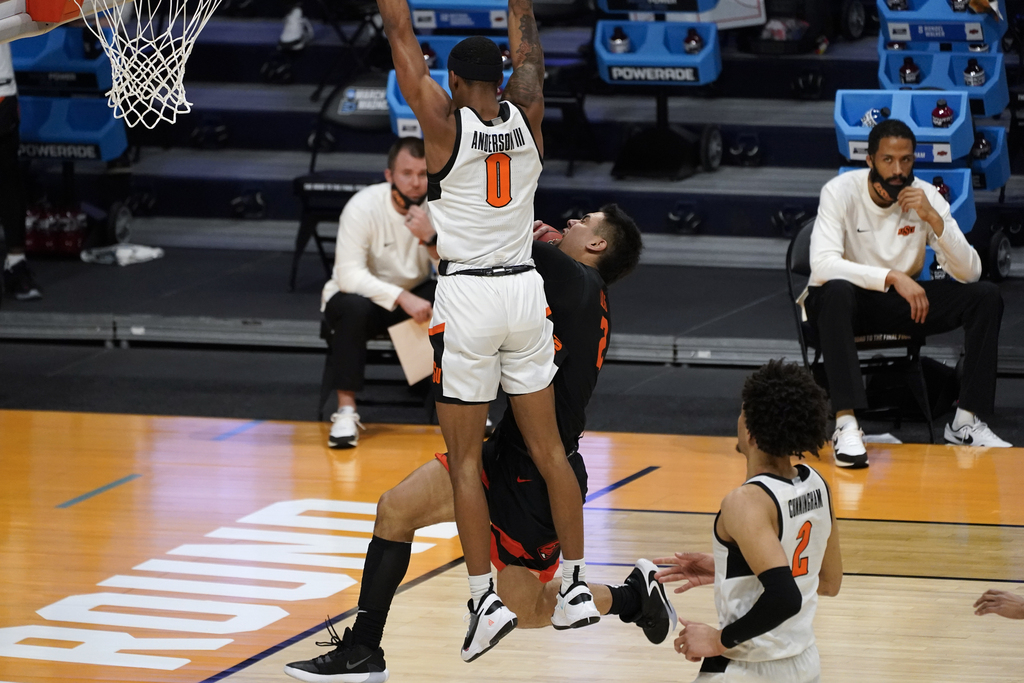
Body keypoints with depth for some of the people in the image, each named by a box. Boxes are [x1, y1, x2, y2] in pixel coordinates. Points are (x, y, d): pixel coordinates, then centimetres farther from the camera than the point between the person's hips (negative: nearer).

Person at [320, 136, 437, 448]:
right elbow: (348, 274, -29)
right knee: (353, 308, -38)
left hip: (413, 296, 4)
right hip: (362, 294, -3)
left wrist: (430, 237, -36)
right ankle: (346, 411, -31)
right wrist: (402, 298, -39)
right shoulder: (363, 207, -22)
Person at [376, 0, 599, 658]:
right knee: (548, 447, 11)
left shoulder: (444, 121, -9)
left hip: (466, 296, -4)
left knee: (465, 459, 2)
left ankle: (486, 599, -4)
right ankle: (576, 587, 12)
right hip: (526, 290, 4)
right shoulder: (526, 114, 1)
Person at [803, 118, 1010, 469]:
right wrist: (891, 277, -39)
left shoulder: (926, 196, -7)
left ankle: (967, 421, -13)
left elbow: (968, 273, -13)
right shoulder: (841, 192, -17)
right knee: (836, 292, -41)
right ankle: (846, 424, -44)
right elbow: (822, 263, -31)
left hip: (900, 301, 4)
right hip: (849, 297, -4)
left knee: (986, 297, -15)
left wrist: (934, 219, -28)